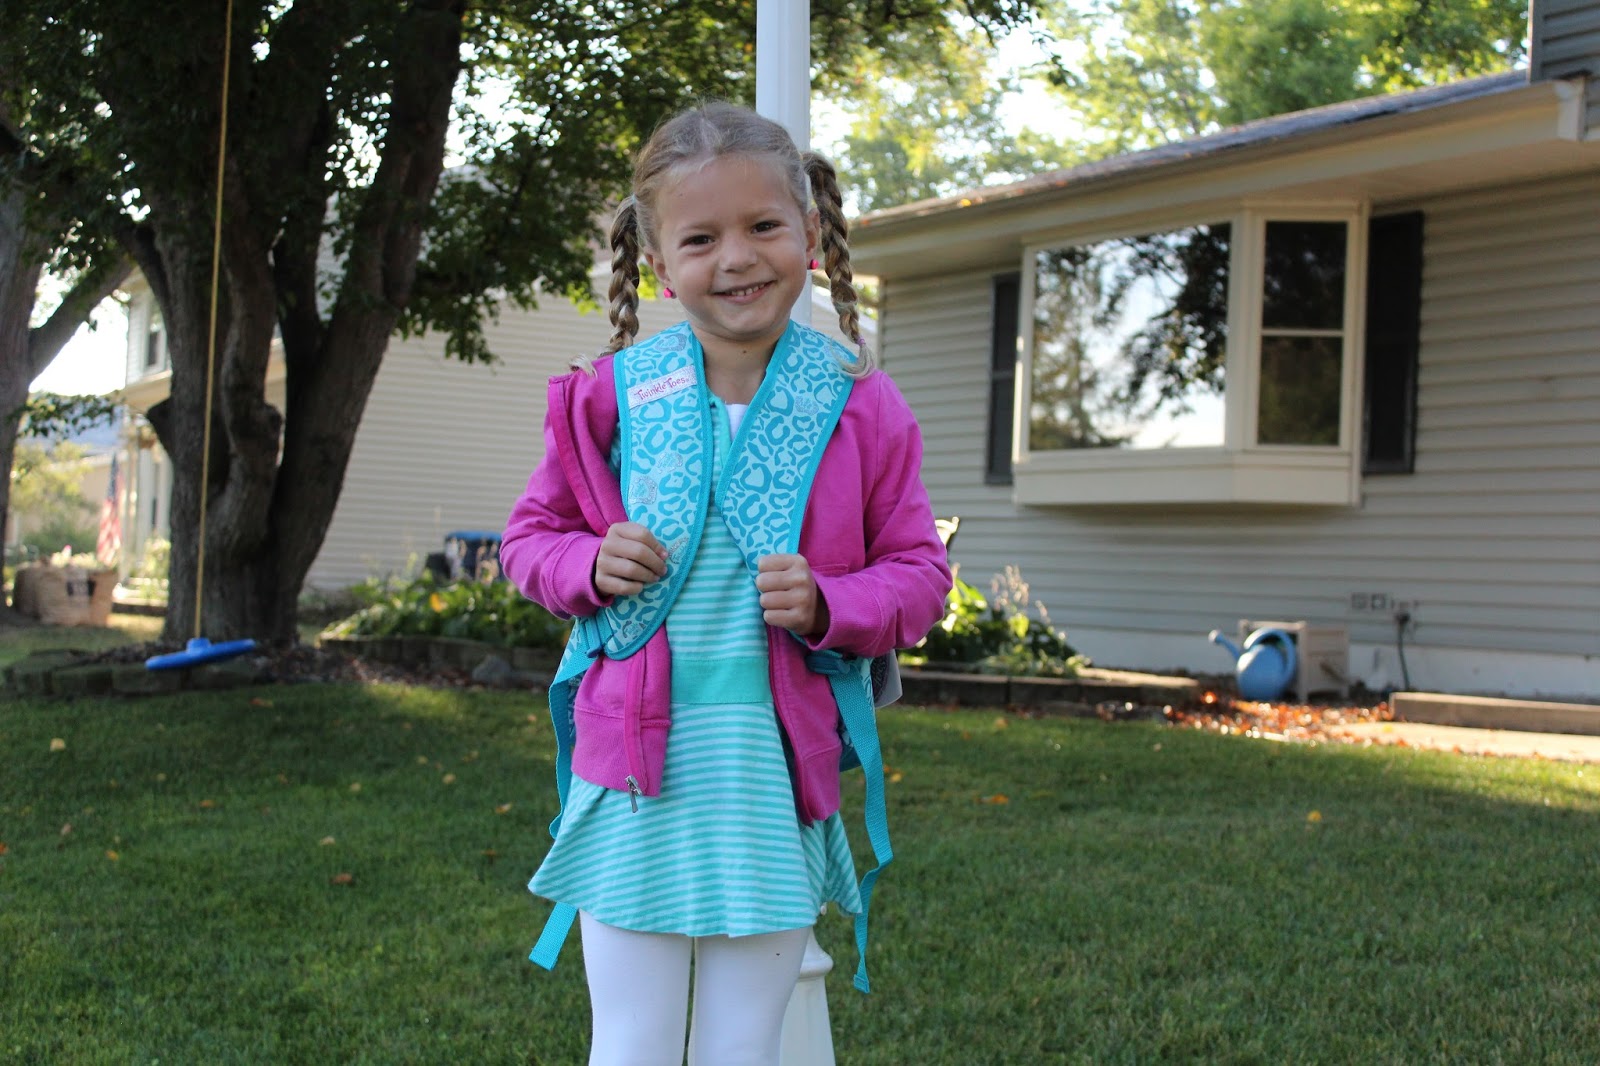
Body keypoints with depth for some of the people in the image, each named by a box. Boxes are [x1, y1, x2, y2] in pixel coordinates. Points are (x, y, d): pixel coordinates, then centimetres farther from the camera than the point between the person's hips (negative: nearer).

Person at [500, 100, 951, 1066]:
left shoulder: (859, 407, -1)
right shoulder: (612, 397, 0)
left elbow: (920, 574, 5)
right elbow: (530, 535, 12)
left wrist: (827, 605, -14)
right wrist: (591, 566, -10)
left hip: (774, 769, 0)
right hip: (635, 764, 0)